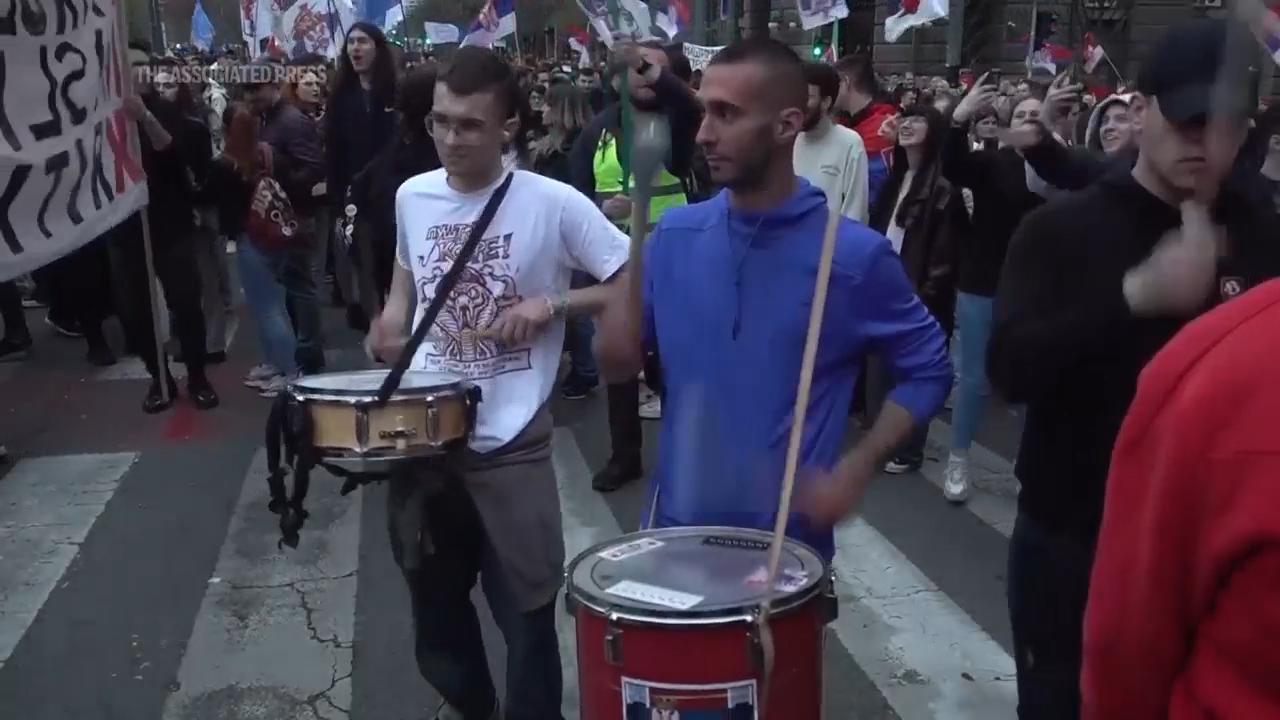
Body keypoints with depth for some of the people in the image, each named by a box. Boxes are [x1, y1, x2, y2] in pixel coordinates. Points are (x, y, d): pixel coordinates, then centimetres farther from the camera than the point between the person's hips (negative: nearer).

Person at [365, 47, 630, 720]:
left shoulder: (554, 204, -12)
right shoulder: (412, 196, 4)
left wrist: (553, 303, -18)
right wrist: (391, 322, 3)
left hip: (510, 445, -5)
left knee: (526, 614, 6)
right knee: (434, 600, 21)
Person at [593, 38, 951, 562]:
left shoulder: (854, 255, -14)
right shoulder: (676, 235, -4)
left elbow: (926, 371, -3)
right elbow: (617, 361, 1)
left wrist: (855, 472, -14)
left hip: (789, 539, -3)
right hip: (678, 525, 3)